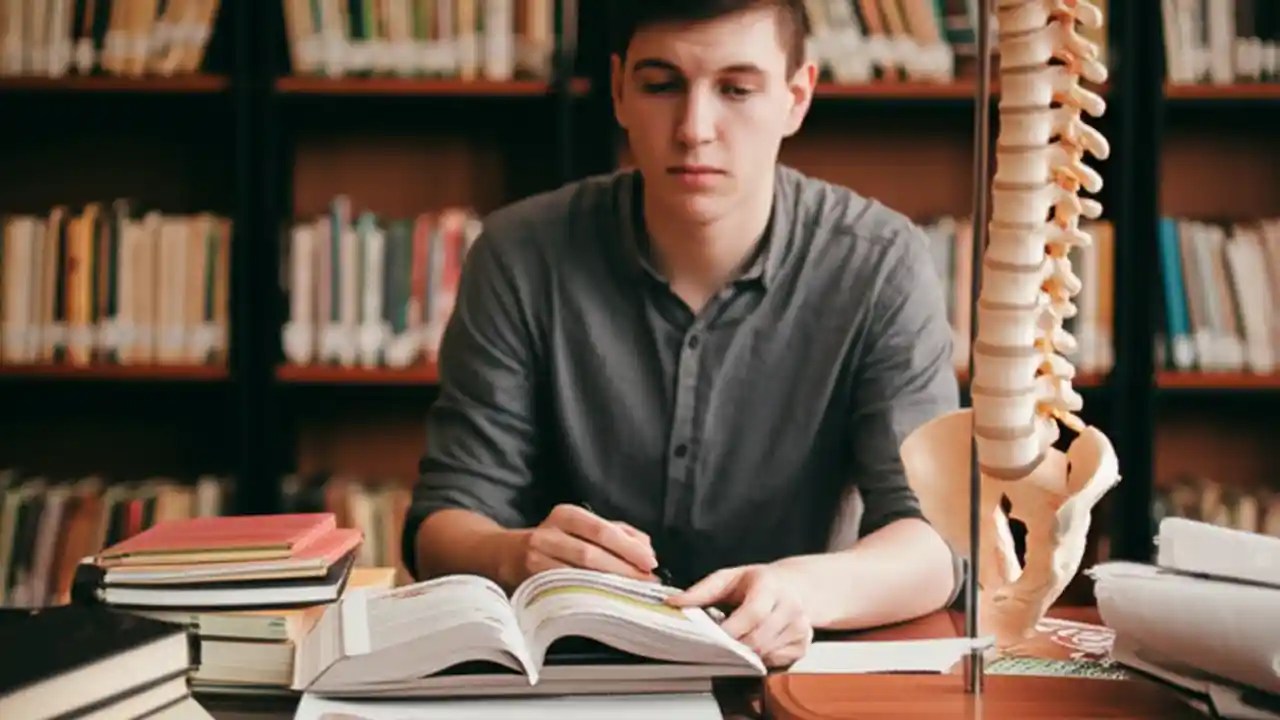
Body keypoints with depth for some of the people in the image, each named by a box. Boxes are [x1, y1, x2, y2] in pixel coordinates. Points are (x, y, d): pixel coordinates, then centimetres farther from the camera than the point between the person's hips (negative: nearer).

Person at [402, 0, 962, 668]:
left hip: (787, 667, -1)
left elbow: (935, 536, -15)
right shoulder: (522, 258, -7)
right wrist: (515, 557, -30)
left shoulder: (878, 266, -9)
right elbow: (443, 524, -6)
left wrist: (806, 587, -38)